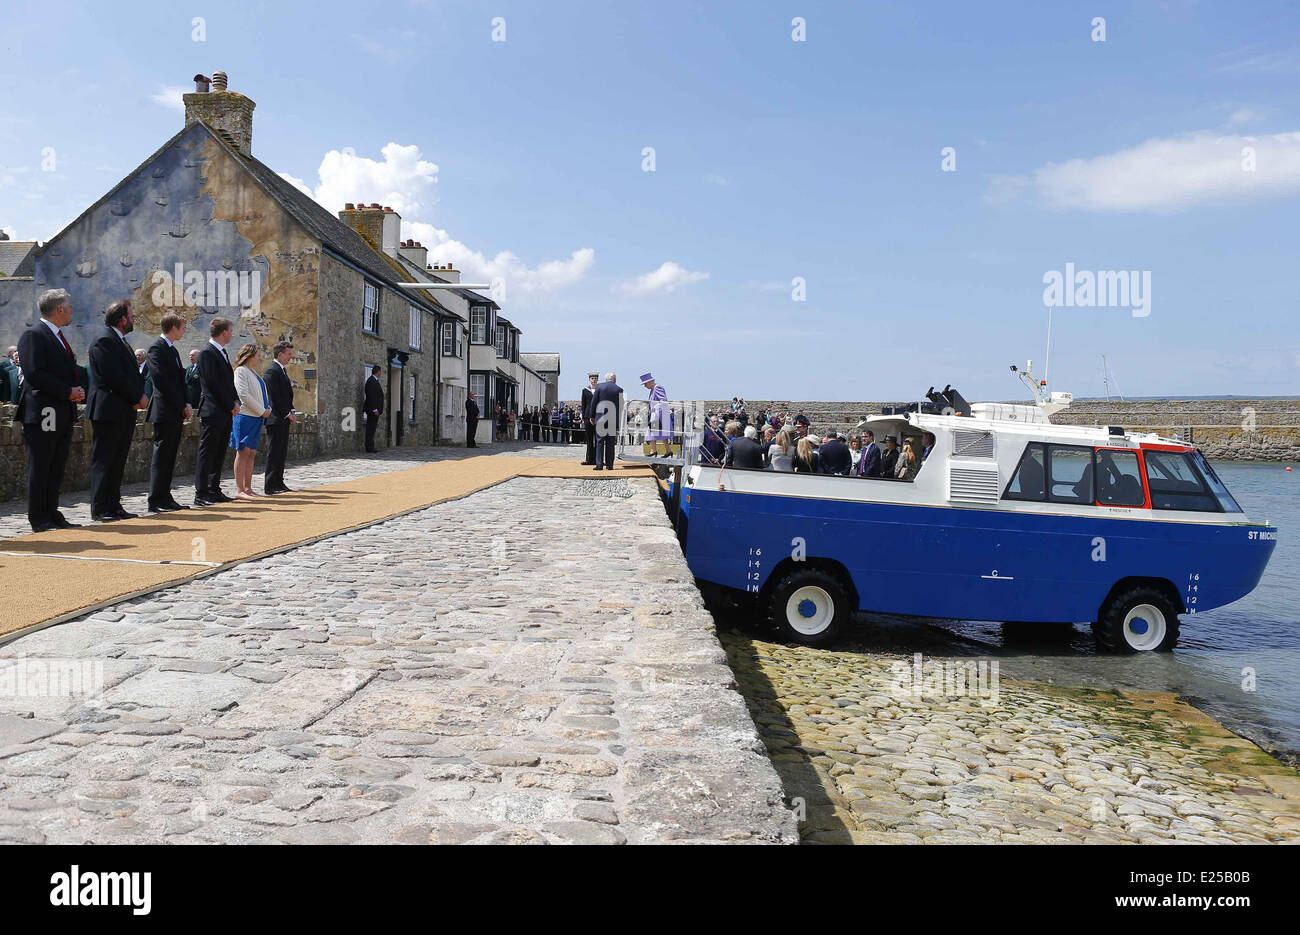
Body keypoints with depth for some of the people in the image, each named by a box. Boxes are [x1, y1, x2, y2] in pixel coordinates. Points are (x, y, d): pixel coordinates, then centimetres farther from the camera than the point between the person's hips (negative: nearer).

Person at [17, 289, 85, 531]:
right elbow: (34, 374, -19)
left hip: (64, 414, 9)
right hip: (43, 414, -9)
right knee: (40, 469, -2)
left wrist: (76, 389, 5)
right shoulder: (33, 335, -9)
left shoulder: (59, 337, 20)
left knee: (56, 469, 12)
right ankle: (39, 519, 4)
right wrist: (68, 392, -17)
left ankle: (51, 514, 19)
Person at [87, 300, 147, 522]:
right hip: (108, 411, -10)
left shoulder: (121, 342, 20)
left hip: (125, 411, 10)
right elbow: (114, 377, -19)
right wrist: (138, 397, -11)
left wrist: (140, 396, 1)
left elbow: (133, 374, 18)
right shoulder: (104, 341, -11)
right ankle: (99, 510, -1)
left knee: (118, 461, 12)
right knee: (103, 461, -5)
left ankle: (113, 506, 17)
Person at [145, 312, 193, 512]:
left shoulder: (173, 350, 19)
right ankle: (155, 501, -4)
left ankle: (165, 498, 14)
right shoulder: (156, 349, -9)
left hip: (177, 413, 9)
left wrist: (187, 404, 5)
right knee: (161, 455, -7)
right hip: (164, 412, -9)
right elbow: (162, 381, -16)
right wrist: (182, 406, -14)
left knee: (170, 457, 10)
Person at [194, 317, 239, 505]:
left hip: (226, 412, 9)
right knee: (207, 453, -6)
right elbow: (213, 384, -15)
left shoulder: (222, 353, 18)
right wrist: (231, 405, -11)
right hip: (213, 412, -9)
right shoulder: (207, 353, -10)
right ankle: (201, 494, -4)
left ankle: (214, 490, 17)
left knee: (219, 454, 11)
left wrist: (235, 402, 5)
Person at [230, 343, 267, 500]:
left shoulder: (253, 372, 19)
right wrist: (262, 411, -14)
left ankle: (247, 488, 11)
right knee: (243, 452, -8)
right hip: (245, 417, -8)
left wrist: (265, 410, 6)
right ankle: (239, 489, -7)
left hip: (256, 418, 9)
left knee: (251, 453, 8)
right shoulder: (241, 371, -7)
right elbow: (243, 395, -17)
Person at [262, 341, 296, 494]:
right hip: (275, 419, -10)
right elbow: (274, 398, -17)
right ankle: (269, 487, -2)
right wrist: (287, 414, -14)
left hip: (284, 419, 10)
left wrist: (291, 412, 9)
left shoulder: (283, 371, 18)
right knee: (274, 453, -6)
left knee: (282, 453, 12)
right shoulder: (271, 371, -12)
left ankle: (278, 484, 18)